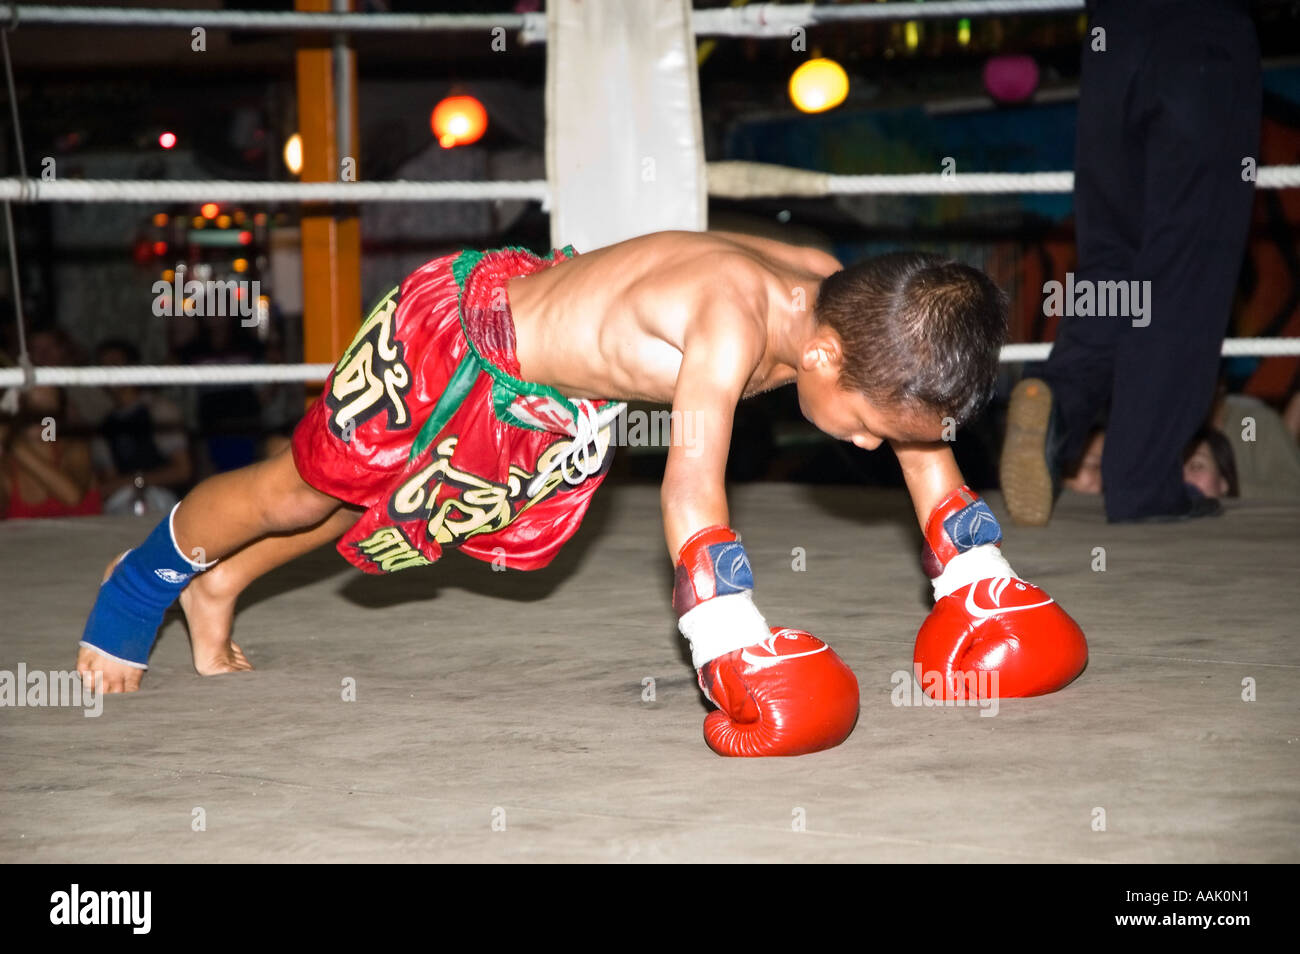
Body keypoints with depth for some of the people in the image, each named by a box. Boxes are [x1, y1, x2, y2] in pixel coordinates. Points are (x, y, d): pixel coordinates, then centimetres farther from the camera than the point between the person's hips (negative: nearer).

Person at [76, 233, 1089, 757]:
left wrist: (978, 579, -5)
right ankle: (157, 566, 41)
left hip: (553, 404, 8)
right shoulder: (735, 315, -42)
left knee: (386, 500, 28)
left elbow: (923, 433, -5)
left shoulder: (843, 298, -19)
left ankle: (220, 589, 52)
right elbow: (691, 486, -51)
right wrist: (739, 657, -55)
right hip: (456, 332, -8)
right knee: (303, 489, 11)